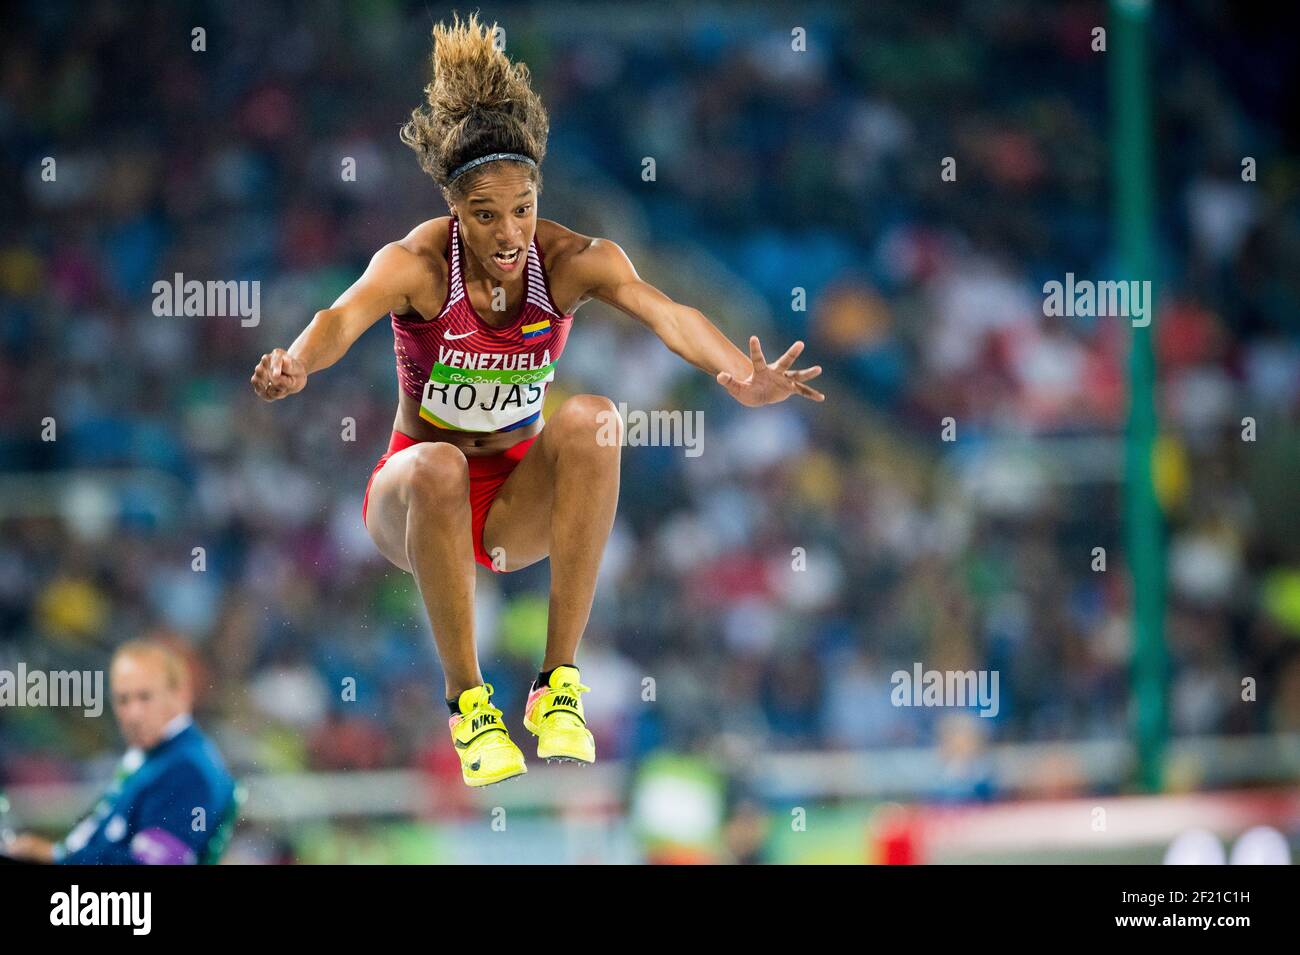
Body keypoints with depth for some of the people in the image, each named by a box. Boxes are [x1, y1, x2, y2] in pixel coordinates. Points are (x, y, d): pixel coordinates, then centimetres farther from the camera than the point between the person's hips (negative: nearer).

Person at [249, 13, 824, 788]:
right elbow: (345, 317, -41)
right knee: (436, 468, -37)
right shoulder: (417, 264, -20)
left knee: (592, 421, -30)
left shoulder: (571, 261, -16)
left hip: (520, 505, 2)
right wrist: (296, 367, -64)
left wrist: (741, 377, -55)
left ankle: (560, 682, -25)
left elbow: (664, 314, -35)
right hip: (415, 500, -2)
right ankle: (467, 700, -20)